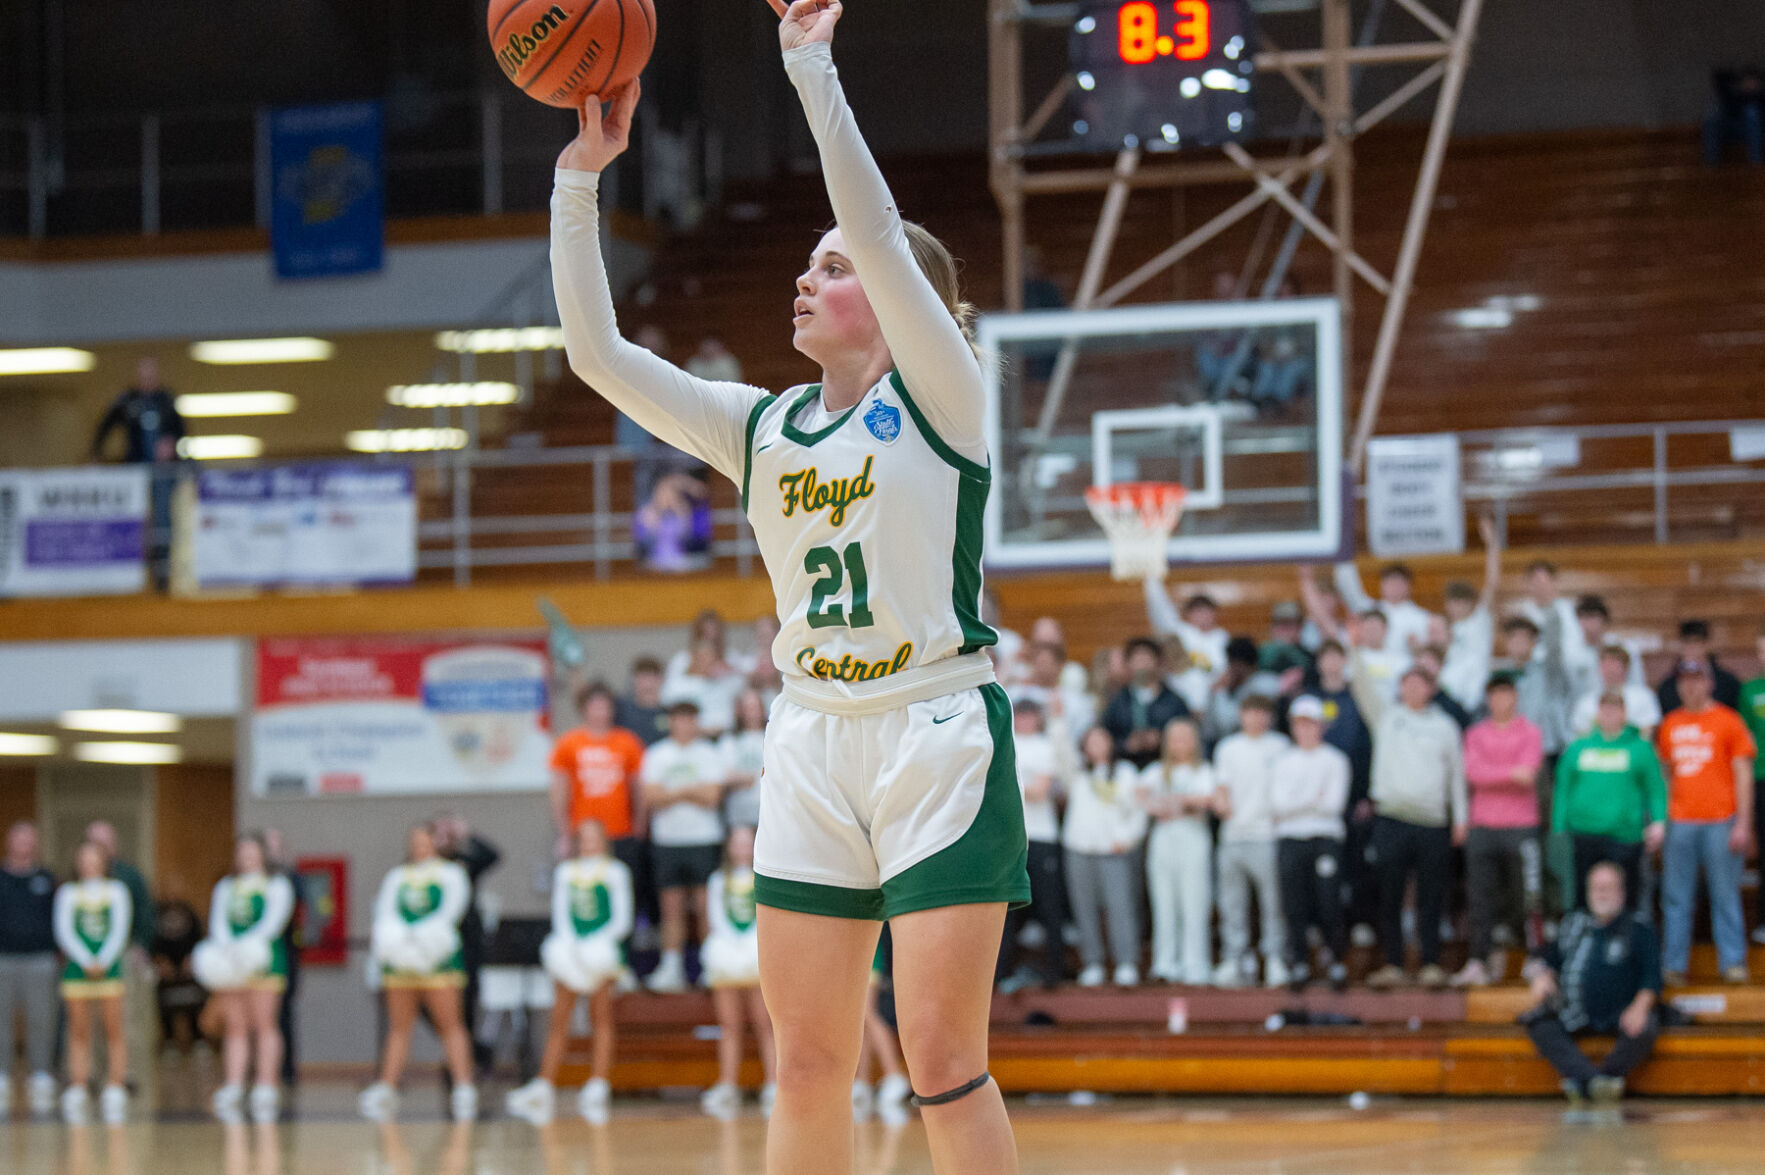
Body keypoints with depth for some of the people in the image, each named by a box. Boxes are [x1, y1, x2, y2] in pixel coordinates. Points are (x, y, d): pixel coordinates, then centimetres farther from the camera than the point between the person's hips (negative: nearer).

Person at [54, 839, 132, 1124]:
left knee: (114, 1030, -6)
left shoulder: (116, 891, 11)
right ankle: (77, 1092, -1)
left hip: (110, 967, 0)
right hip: (77, 968, 0)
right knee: (79, 1033, -1)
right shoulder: (68, 893, 11)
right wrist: (86, 960, -13)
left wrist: (103, 960, -12)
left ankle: (115, 1090, -5)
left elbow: (120, 930, 1)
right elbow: (64, 931, 0)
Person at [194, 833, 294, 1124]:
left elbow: (273, 920, -7)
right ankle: (232, 1091, -4)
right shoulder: (225, 887, 19)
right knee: (236, 1029, 0)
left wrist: (248, 944, -22)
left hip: (264, 959, -4)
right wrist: (225, 945, -14)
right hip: (231, 963, 4)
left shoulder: (276, 886, 6)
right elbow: (218, 920, 7)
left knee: (265, 1025, -8)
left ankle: (266, 1089, -9)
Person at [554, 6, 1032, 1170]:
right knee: (808, 1069, 4)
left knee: (942, 1059, -8)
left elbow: (880, 234, -18)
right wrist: (582, 176, 0)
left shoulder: (939, 397, -3)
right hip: (812, 745, 5)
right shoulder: (760, 427, 12)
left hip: (940, 735, -5)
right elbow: (599, 352, 6)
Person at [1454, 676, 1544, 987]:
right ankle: (1479, 962, -2)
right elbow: (1473, 772, -4)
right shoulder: (1476, 734, 12)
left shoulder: (1530, 734, 5)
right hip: (1483, 825, 2)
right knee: (1480, 897, -2)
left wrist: (1492, 776, -11)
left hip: (1521, 826, -2)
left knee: (1526, 896, -5)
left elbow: (1528, 772, -8)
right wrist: (1511, 774, -15)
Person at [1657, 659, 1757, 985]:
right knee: (1676, 897, 3)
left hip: (1720, 821, -3)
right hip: (1679, 821, 3)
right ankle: (1673, 966, 7)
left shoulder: (1727, 721, 1)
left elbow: (1743, 775, -1)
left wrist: (1743, 824, -7)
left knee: (1725, 895, -1)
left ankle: (1733, 963, 5)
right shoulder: (1670, 724, 13)